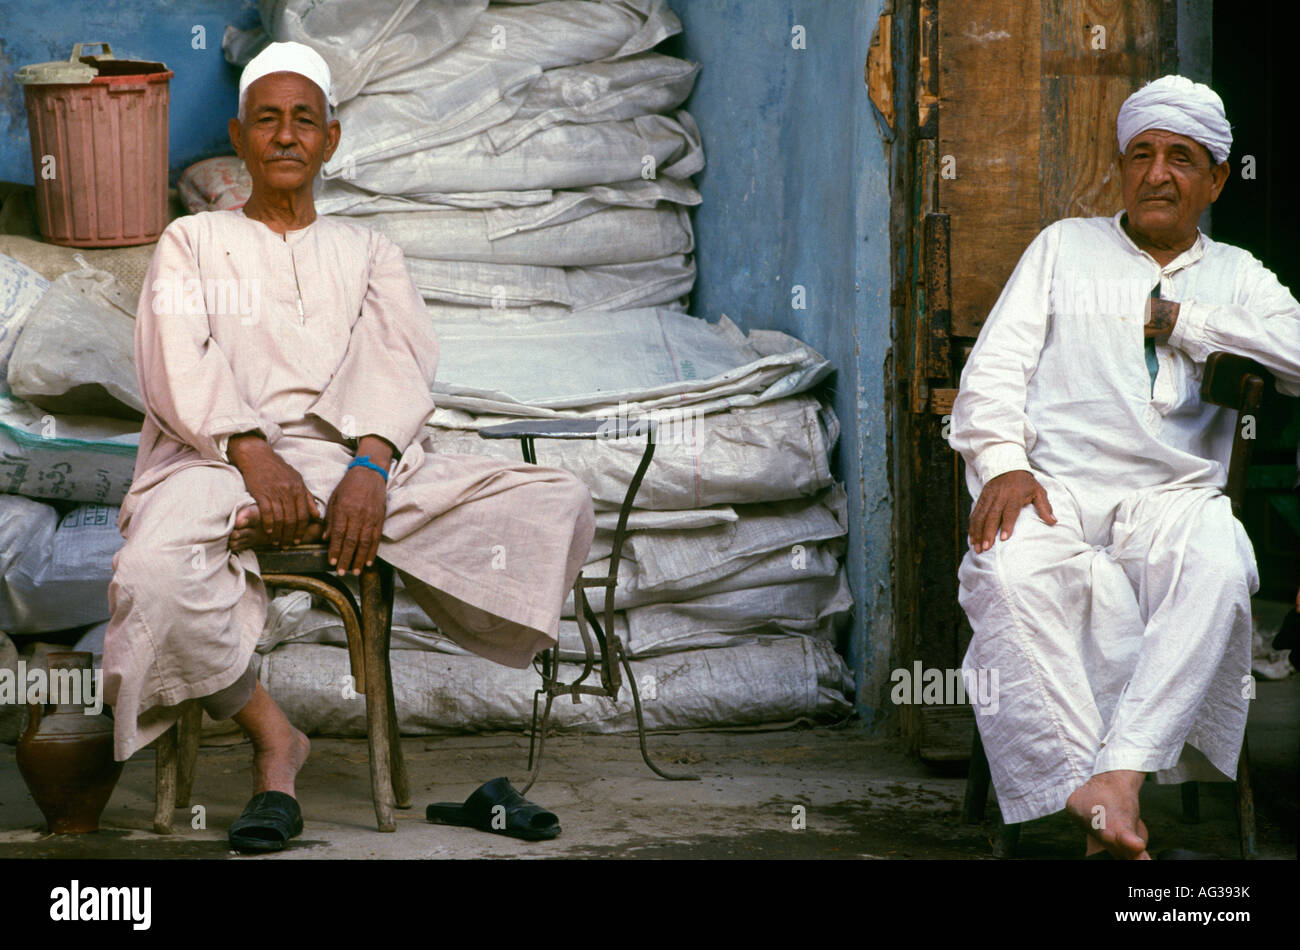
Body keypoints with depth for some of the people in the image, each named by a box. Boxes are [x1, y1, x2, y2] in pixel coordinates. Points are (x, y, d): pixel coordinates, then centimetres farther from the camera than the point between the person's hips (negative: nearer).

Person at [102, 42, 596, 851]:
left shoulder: (368, 251, 27)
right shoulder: (193, 241, 22)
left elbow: (403, 365, 9)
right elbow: (176, 362, 3)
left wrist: (370, 465, -14)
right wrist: (254, 456, -16)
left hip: (354, 462, 2)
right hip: (222, 457, -2)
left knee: (558, 504, -19)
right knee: (158, 573, -38)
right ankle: (274, 741, -15)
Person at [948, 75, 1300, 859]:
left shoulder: (1235, 276, 24)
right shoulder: (1064, 246, 24)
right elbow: (993, 370, 12)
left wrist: (1176, 319, 2)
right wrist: (1003, 464, -8)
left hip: (1173, 499, 0)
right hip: (1054, 492, 0)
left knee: (1218, 568, -37)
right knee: (1010, 574, -36)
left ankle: (1121, 770, -45)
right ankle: (1087, 792, -42)